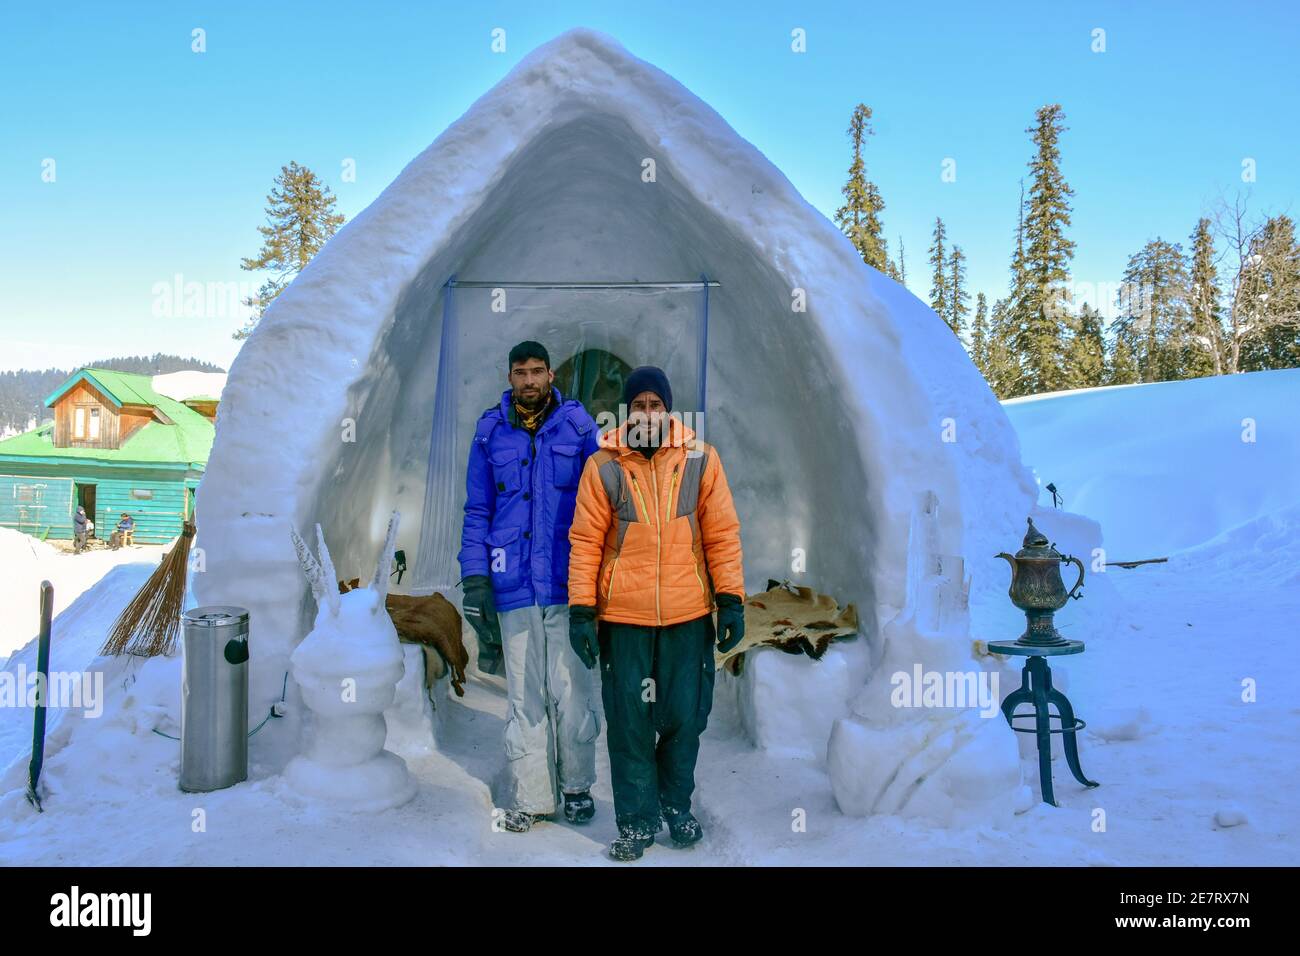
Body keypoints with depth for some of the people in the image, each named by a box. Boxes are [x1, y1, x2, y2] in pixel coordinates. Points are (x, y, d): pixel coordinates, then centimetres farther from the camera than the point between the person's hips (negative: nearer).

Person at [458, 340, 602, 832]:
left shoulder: (578, 425, 2)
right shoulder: (490, 431, 7)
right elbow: (477, 511, 9)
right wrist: (475, 578, 1)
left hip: (567, 583, -1)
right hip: (513, 585, 2)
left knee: (570, 691, 3)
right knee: (523, 695, 9)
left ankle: (577, 785, 23)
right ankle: (531, 796, 22)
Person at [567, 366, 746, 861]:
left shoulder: (700, 459, 0)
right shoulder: (603, 465, -2)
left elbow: (722, 533, 2)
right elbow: (585, 541, -1)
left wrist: (731, 600, -1)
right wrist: (581, 609, -5)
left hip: (689, 615, 1)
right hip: (623, 616, -1)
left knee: (685, 715, 11)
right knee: (629, 721, 6)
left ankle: (676, 805, 34)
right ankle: (637, 819, 23)